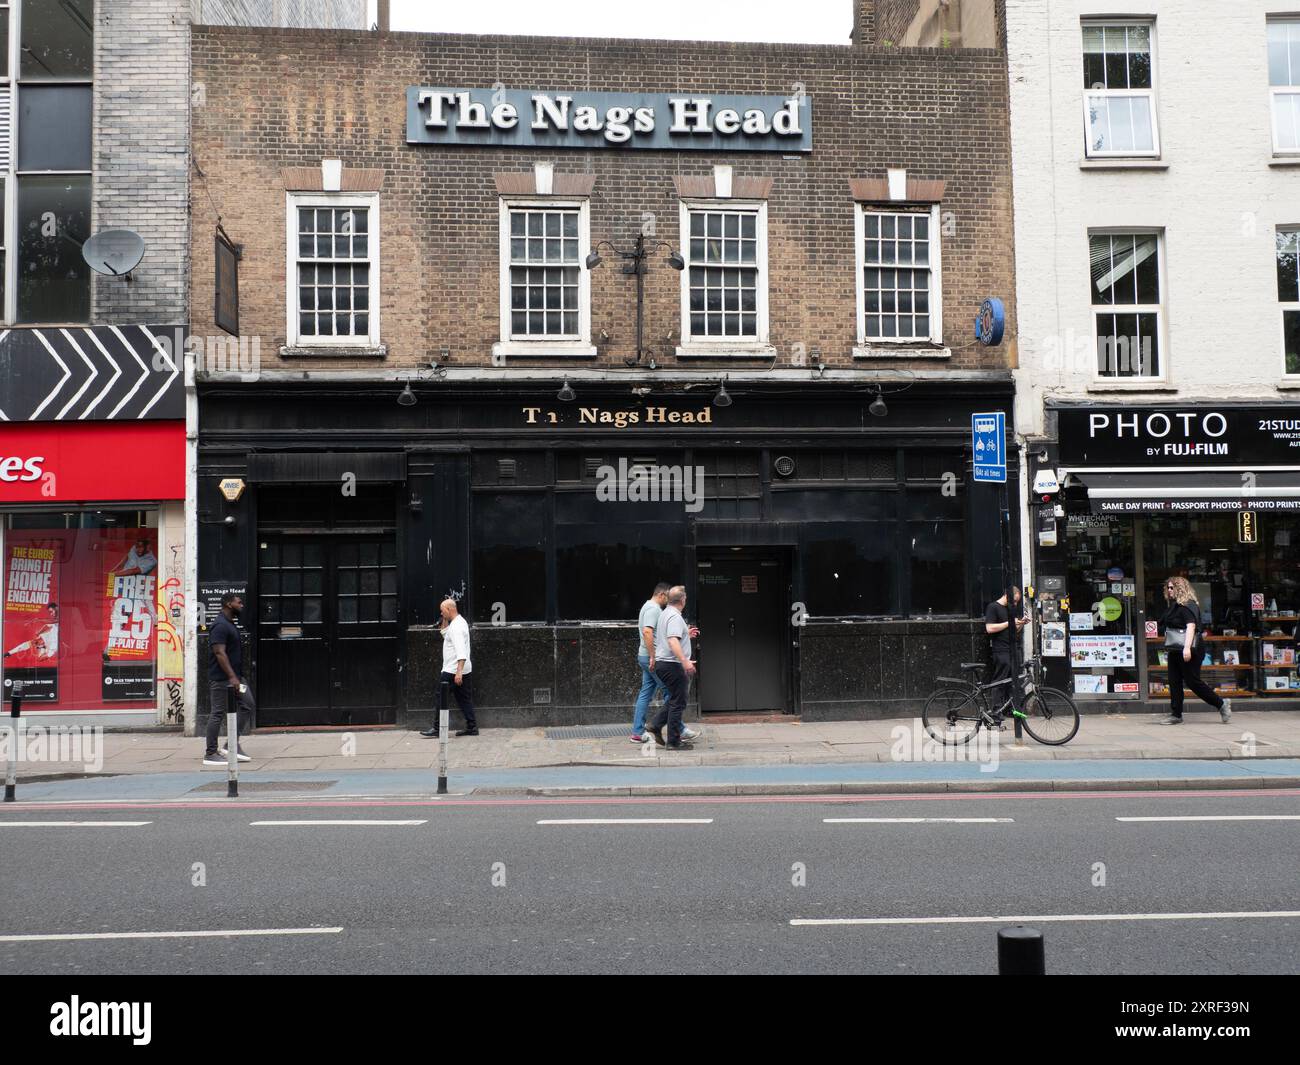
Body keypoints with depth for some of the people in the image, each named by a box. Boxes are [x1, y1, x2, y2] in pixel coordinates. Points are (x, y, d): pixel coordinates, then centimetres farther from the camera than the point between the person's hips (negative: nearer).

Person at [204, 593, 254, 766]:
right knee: (218, 713, -4)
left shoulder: (230, 625, 16)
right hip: (221, 678, -10)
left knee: (247, 705, 6)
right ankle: (210, 754, 4)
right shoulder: (220, 626, -16)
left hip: (235, 677, 10)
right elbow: (220, 653, -23)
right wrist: (232, 677, -26)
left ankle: (232, 745, 10)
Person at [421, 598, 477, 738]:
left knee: (442, 698, -3)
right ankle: (472, 727, 10)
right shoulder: (459, 622, 13)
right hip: (462, 670, 10)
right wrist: (445, 621, 13)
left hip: (453, 670, -10)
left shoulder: (456, 626, -18)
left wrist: (458, 672, -31)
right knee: (464, 698, 10)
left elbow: (461, 652, -26)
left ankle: (437, 729, 0)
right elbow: (445, 634, 28)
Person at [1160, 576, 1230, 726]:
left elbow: (1191, 626, -20)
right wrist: (1168, 648, 20)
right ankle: (1176, 715, 8)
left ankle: (1221, 704, 10)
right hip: (1175, 650, 9)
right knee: (1174, 682, 6)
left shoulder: (1187, 605, -11)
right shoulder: (1173, 606, 17)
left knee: (1193, 681, -5)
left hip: (1187, 651, -9)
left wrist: (1187, 647, -28)